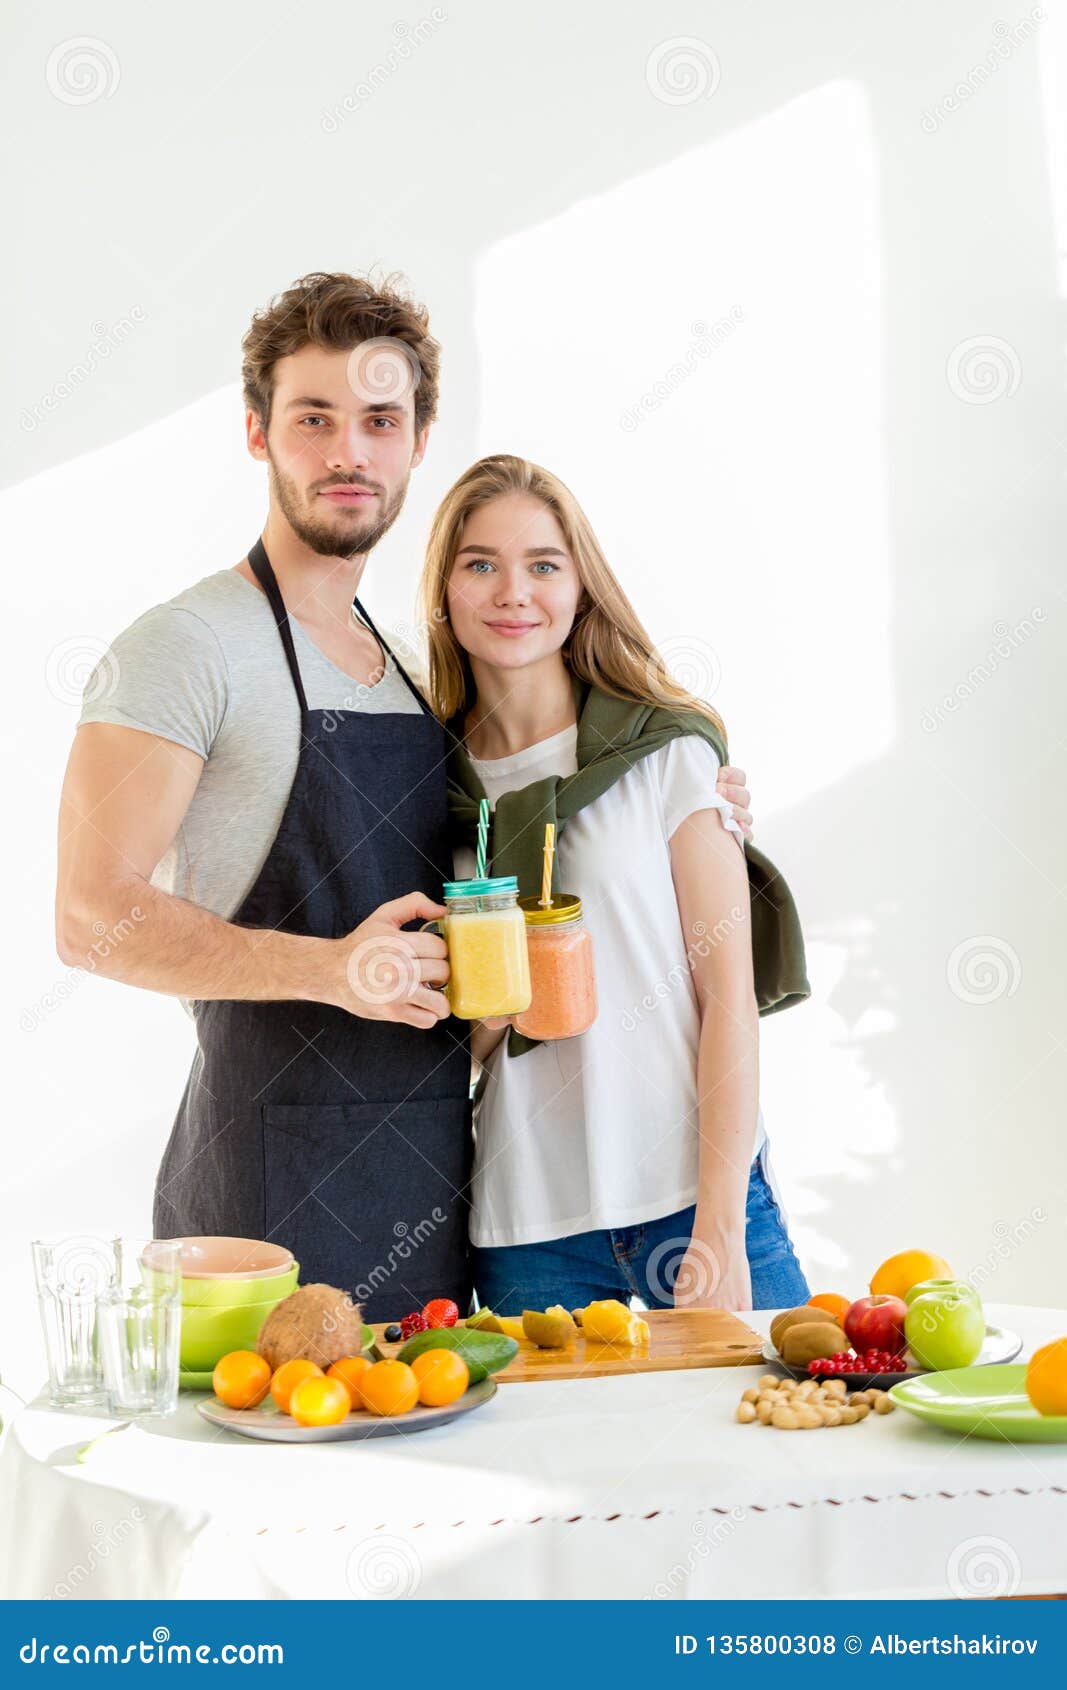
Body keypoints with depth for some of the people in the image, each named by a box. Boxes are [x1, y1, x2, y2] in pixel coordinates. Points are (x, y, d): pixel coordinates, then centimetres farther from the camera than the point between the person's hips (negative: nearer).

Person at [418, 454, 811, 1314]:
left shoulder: (667, 753, -1)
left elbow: (729, 993, -4)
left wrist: (720, 1226, -11)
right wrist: (477, 1010, -9)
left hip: (688, 1199, -2)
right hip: (524, 1224, 3)